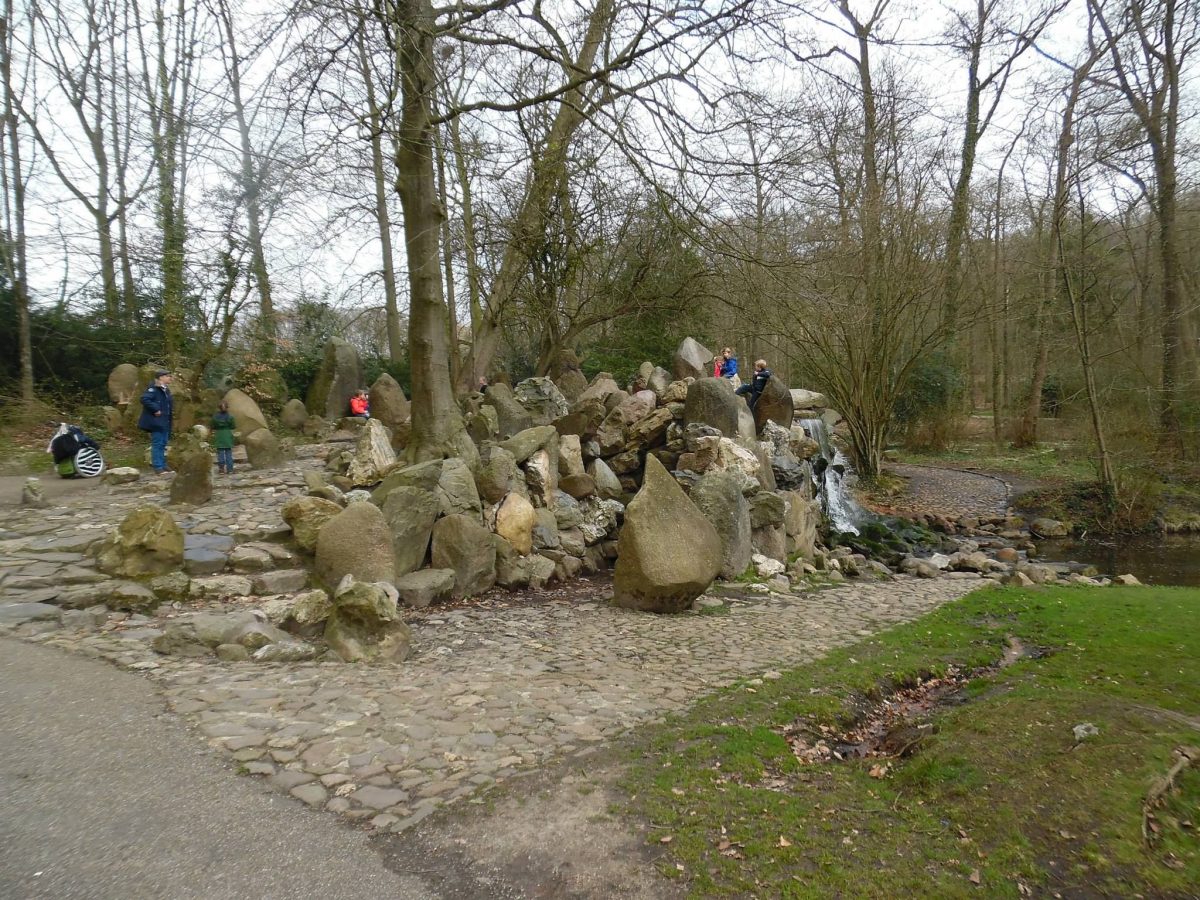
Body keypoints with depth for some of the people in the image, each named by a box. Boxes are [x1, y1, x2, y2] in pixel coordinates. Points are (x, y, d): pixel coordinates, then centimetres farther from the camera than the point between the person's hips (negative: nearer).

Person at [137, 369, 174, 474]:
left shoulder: (166, 389, 14)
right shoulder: (153, 388, -14)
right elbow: (144, 399, -26)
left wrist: (171, 409, 10)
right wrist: (156, 409, -24)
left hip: (165, 422, 9)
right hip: (156, 421, -9)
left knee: (163, 444, 14)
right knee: (157, 444, -6)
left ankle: (163, 465, 21)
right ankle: (158, 467, -3)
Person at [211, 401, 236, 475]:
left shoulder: (215, 417, -4)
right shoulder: (230, 417, -8)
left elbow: (213, 427, -1)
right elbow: (233, 427, -4)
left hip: (219, 438, 0)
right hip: (228, 438, 0)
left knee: (220, 453, 5)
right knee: (229, 454, 4)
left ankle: (221, 469, 5)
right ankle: (230, 469, 4)